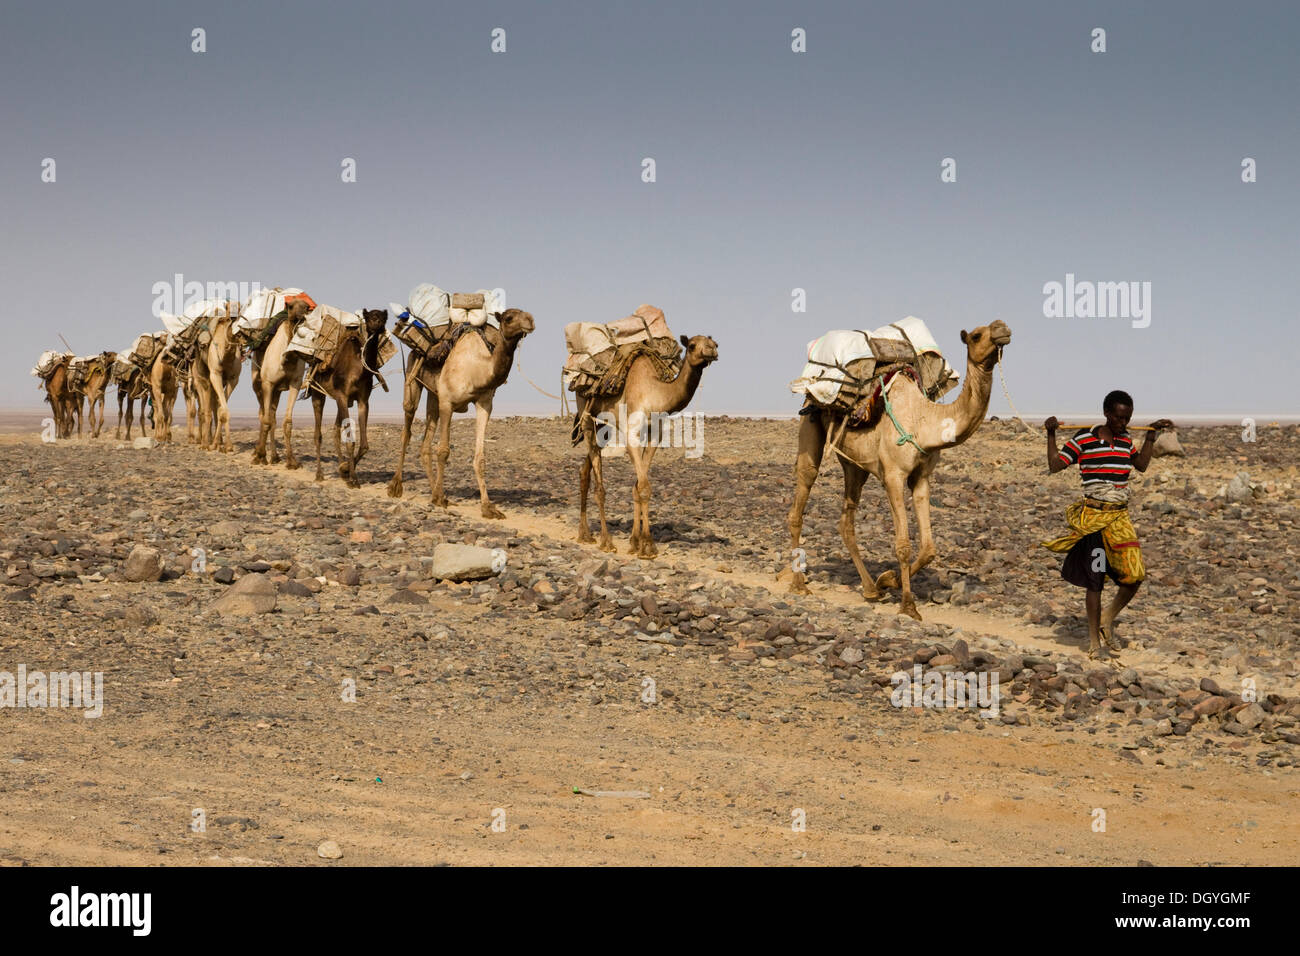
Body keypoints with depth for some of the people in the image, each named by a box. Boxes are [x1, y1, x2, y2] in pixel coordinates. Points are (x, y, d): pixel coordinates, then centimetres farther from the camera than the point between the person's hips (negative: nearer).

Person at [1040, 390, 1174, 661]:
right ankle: (1094, 639, 13)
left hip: (1120, 516, 5)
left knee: (1135, 574, -8)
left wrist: (1152, 436, 23)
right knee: (1094, 580, 0)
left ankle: (1107, 621, 15)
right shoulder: (1083, 439, -6)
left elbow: (1141, 465, 26)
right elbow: (1054, 466, -5)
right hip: (1093, 515, -5)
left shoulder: (1125, 439, 9)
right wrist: (1051, 434, -13)